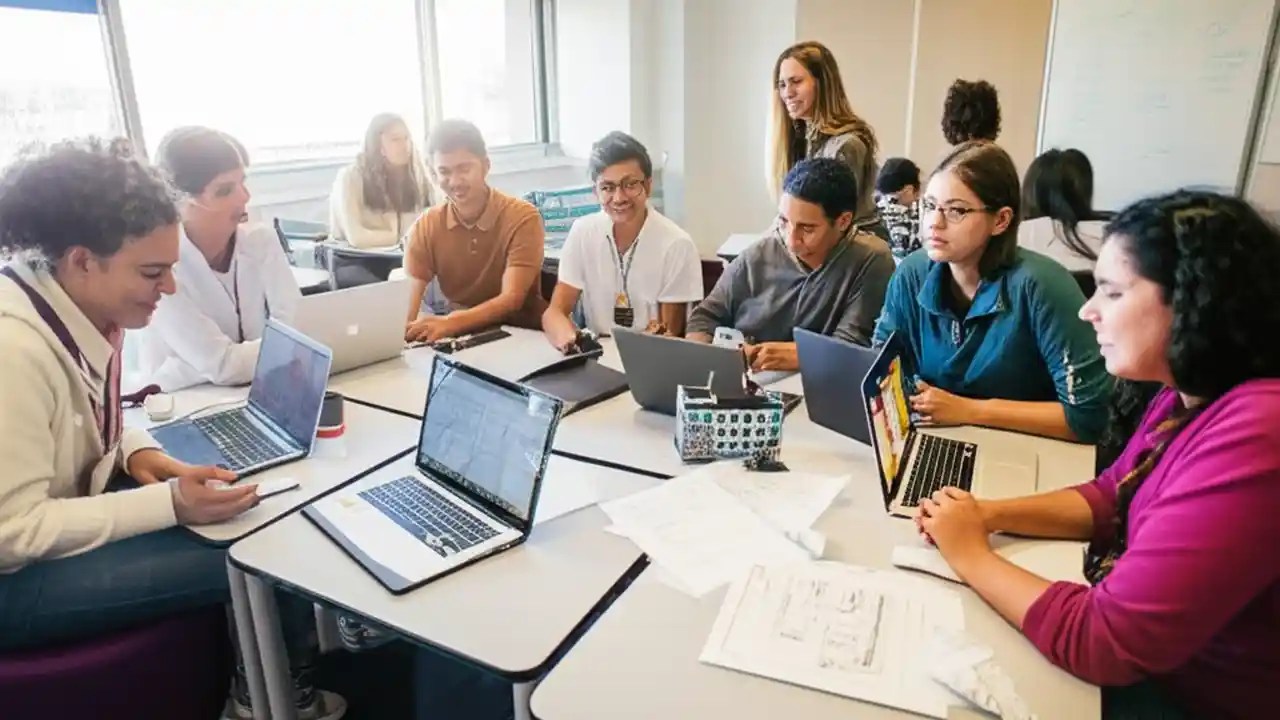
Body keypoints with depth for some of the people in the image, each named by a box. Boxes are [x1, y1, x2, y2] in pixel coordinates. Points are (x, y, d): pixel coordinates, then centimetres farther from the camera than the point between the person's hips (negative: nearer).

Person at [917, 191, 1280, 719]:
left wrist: (971, 555, -16)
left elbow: (1102, 641, -31)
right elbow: (1111, 496, 11)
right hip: (1153, 663, 7)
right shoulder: (1193, 396, -3)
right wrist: (994, 514, -7)